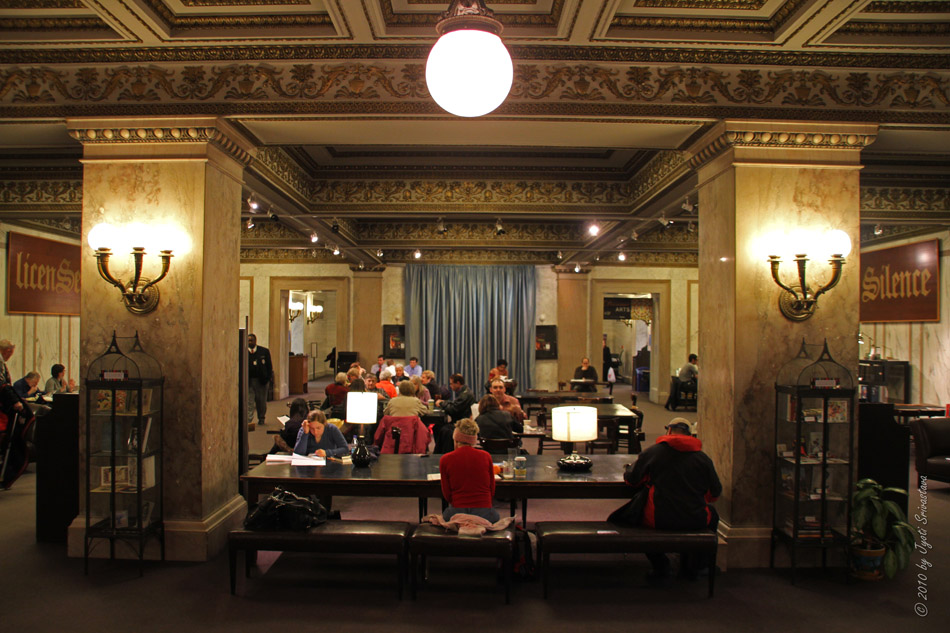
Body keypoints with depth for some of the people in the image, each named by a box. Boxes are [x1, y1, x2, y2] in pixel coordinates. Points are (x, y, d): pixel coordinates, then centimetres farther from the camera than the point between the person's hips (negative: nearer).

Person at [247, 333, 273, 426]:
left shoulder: (264, 351, 1)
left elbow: (269, 365, 4)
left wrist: (269, 377, -3)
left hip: (261, 380, 1)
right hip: (249, 380, 0)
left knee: (261, 400, 10)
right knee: (249, 400, -5)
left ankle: (261, 418, 25)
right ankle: (248, 420, -5)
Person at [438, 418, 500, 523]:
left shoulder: (445, 460, -3)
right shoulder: (486, 456, 0)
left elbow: (447, 495, 4)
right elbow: (492, 490, 8)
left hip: (457, 512, 0)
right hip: (484, 512, 0)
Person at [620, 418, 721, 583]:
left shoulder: (651, 452, -2)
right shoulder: (703, 458, 4)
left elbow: (632, 479, 4)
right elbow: (715, 492, 11)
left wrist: (627, 469, 29)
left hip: (659, 520, -1)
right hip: (696, 521, 2)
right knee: (712, 514, 34)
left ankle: (660, 566, 25)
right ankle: (693, 564, 38)